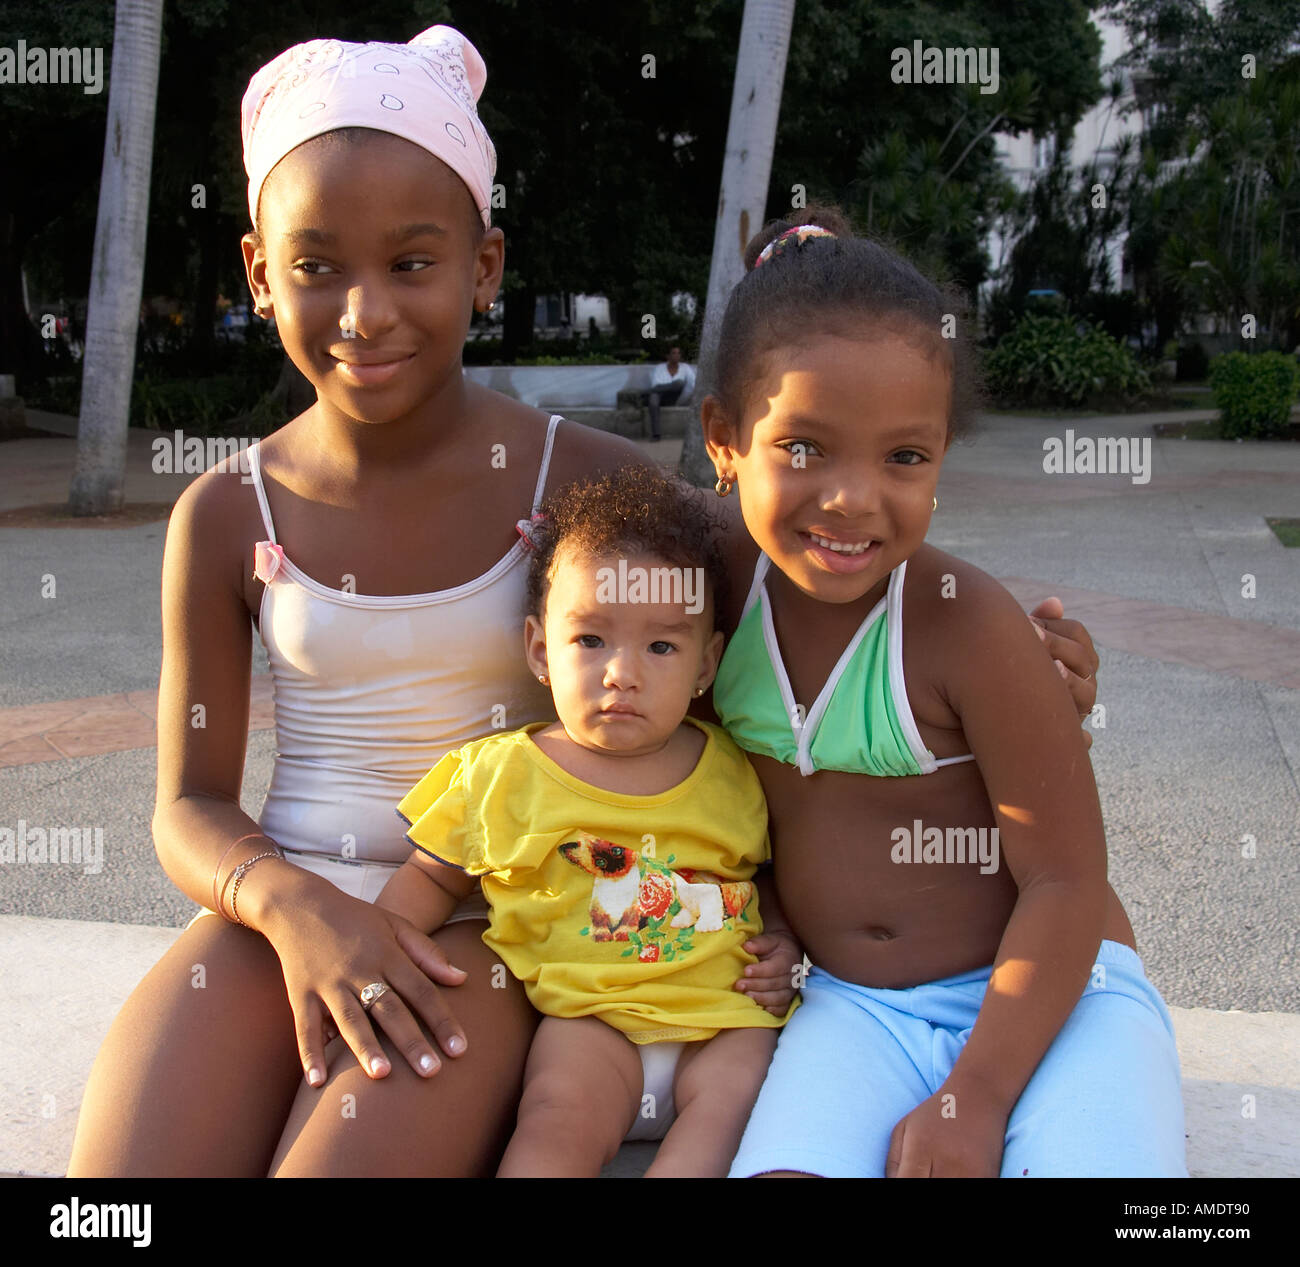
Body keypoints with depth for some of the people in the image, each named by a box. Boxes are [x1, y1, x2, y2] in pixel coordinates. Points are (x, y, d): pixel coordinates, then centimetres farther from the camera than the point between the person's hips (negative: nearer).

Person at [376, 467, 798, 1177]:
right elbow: (432, 878, 14)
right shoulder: (503, 773, 4)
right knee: (559, 1120, -28)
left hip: (722, 1012, 2)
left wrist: (785, 947, 4)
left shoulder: (735, 775, 7)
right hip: (585, 1013, -1)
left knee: (732, 1110, -25)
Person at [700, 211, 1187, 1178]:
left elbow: (1064, 883, -15)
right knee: (786, 1164, -26)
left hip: (1048, 990, -2)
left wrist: (972, 1101, -17)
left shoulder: (968, 625, -18)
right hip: (851, 1004, 2)